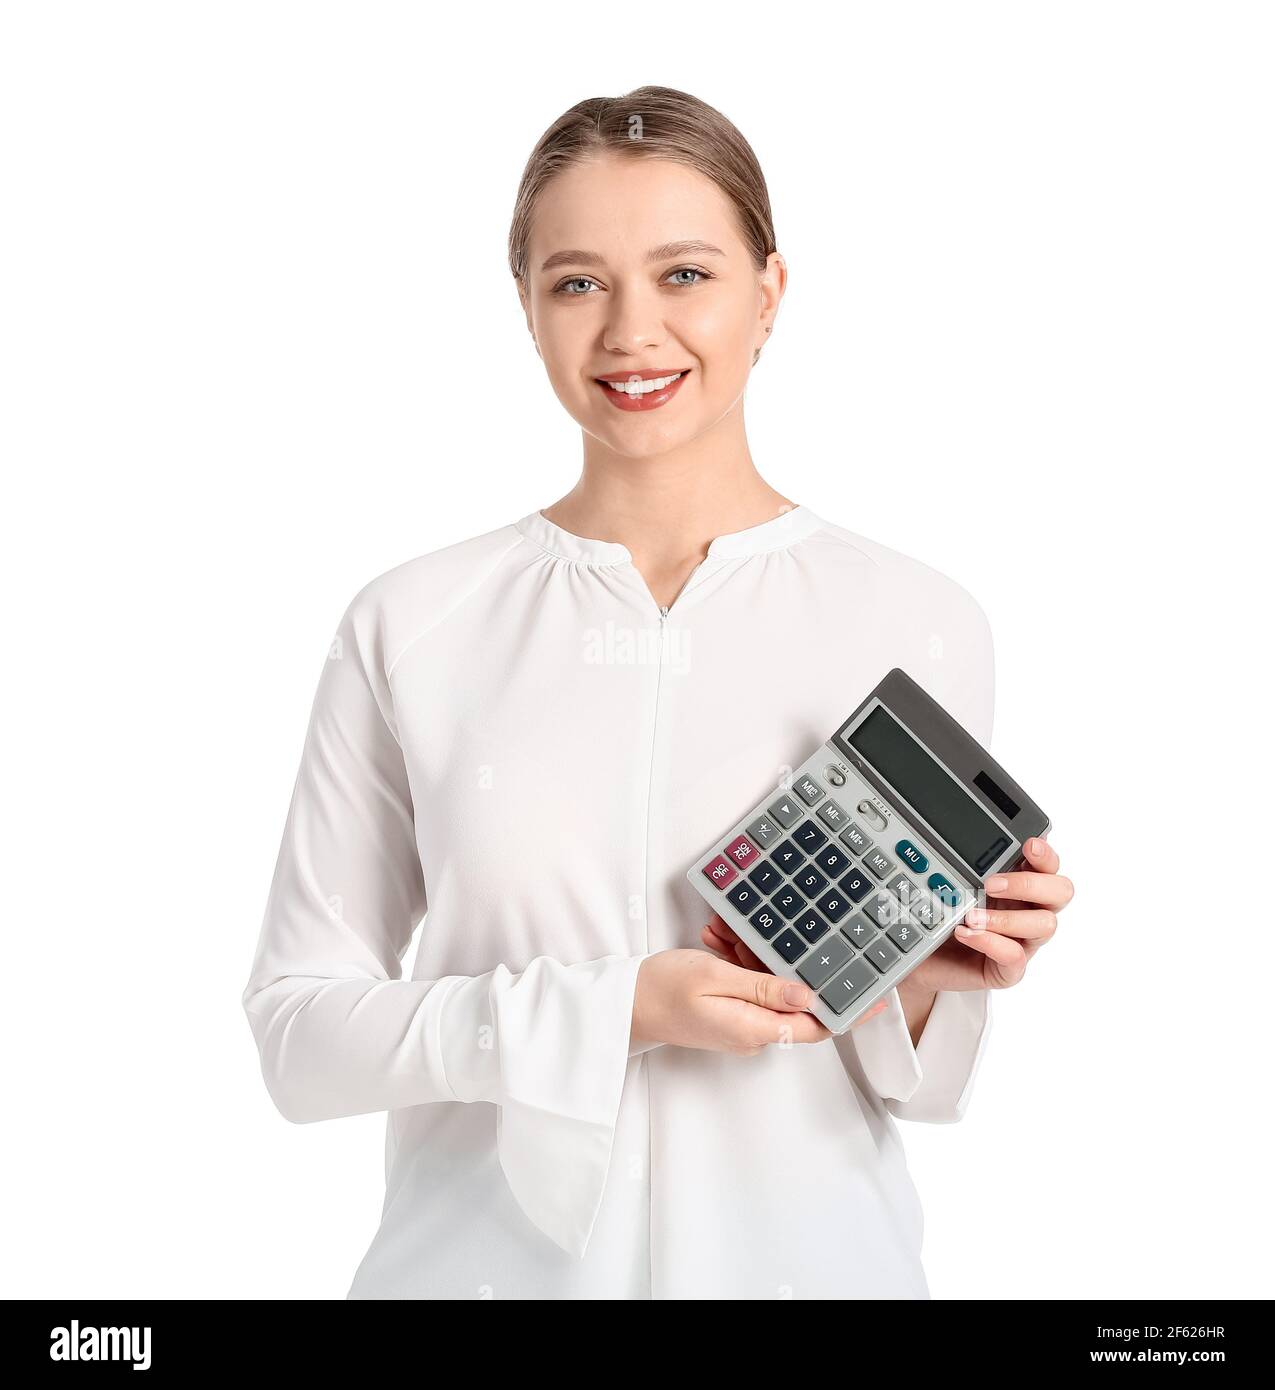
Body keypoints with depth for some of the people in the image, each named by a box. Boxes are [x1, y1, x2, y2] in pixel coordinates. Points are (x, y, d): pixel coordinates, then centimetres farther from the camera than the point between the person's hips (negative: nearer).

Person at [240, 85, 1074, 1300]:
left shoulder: (916, 622, -7)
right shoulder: (411, 626, -6)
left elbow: (913, 1086, 2)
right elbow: (296, 1029, -6)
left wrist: (926, 982, -19)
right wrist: (613, 1013, -18)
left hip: (802, 1252, 0)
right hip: (489, 1252, 0)